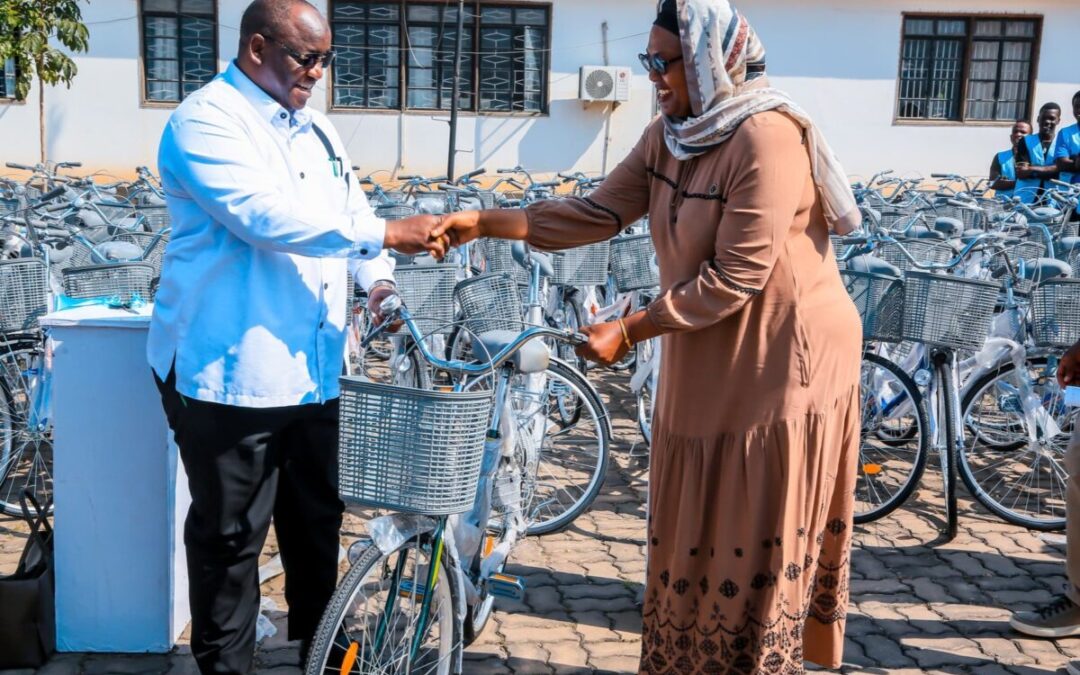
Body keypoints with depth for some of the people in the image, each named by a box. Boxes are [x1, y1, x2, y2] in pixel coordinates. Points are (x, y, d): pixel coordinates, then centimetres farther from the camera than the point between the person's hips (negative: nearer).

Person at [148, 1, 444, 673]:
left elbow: (353, 207, 14)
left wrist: (380, 281, -6)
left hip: (312, 367, 8)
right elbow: (266, 216, -25)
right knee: (231, 535, 5)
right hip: (229, 371, -7)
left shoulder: (313, 126, 15)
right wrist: (386, 233, -25)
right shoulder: (205, 121, -11)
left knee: (318, 518, 18)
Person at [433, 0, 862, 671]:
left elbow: (735, 278, -24)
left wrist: (628, 332, -19)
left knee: (757, 540, 6)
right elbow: (601, 213, 1)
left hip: (782, 362, -8)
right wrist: (485, 223, -6)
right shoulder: (671, 135, 3)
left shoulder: (768, 137, -22)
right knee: (694, 533, 19)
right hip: (708, 361, 8)